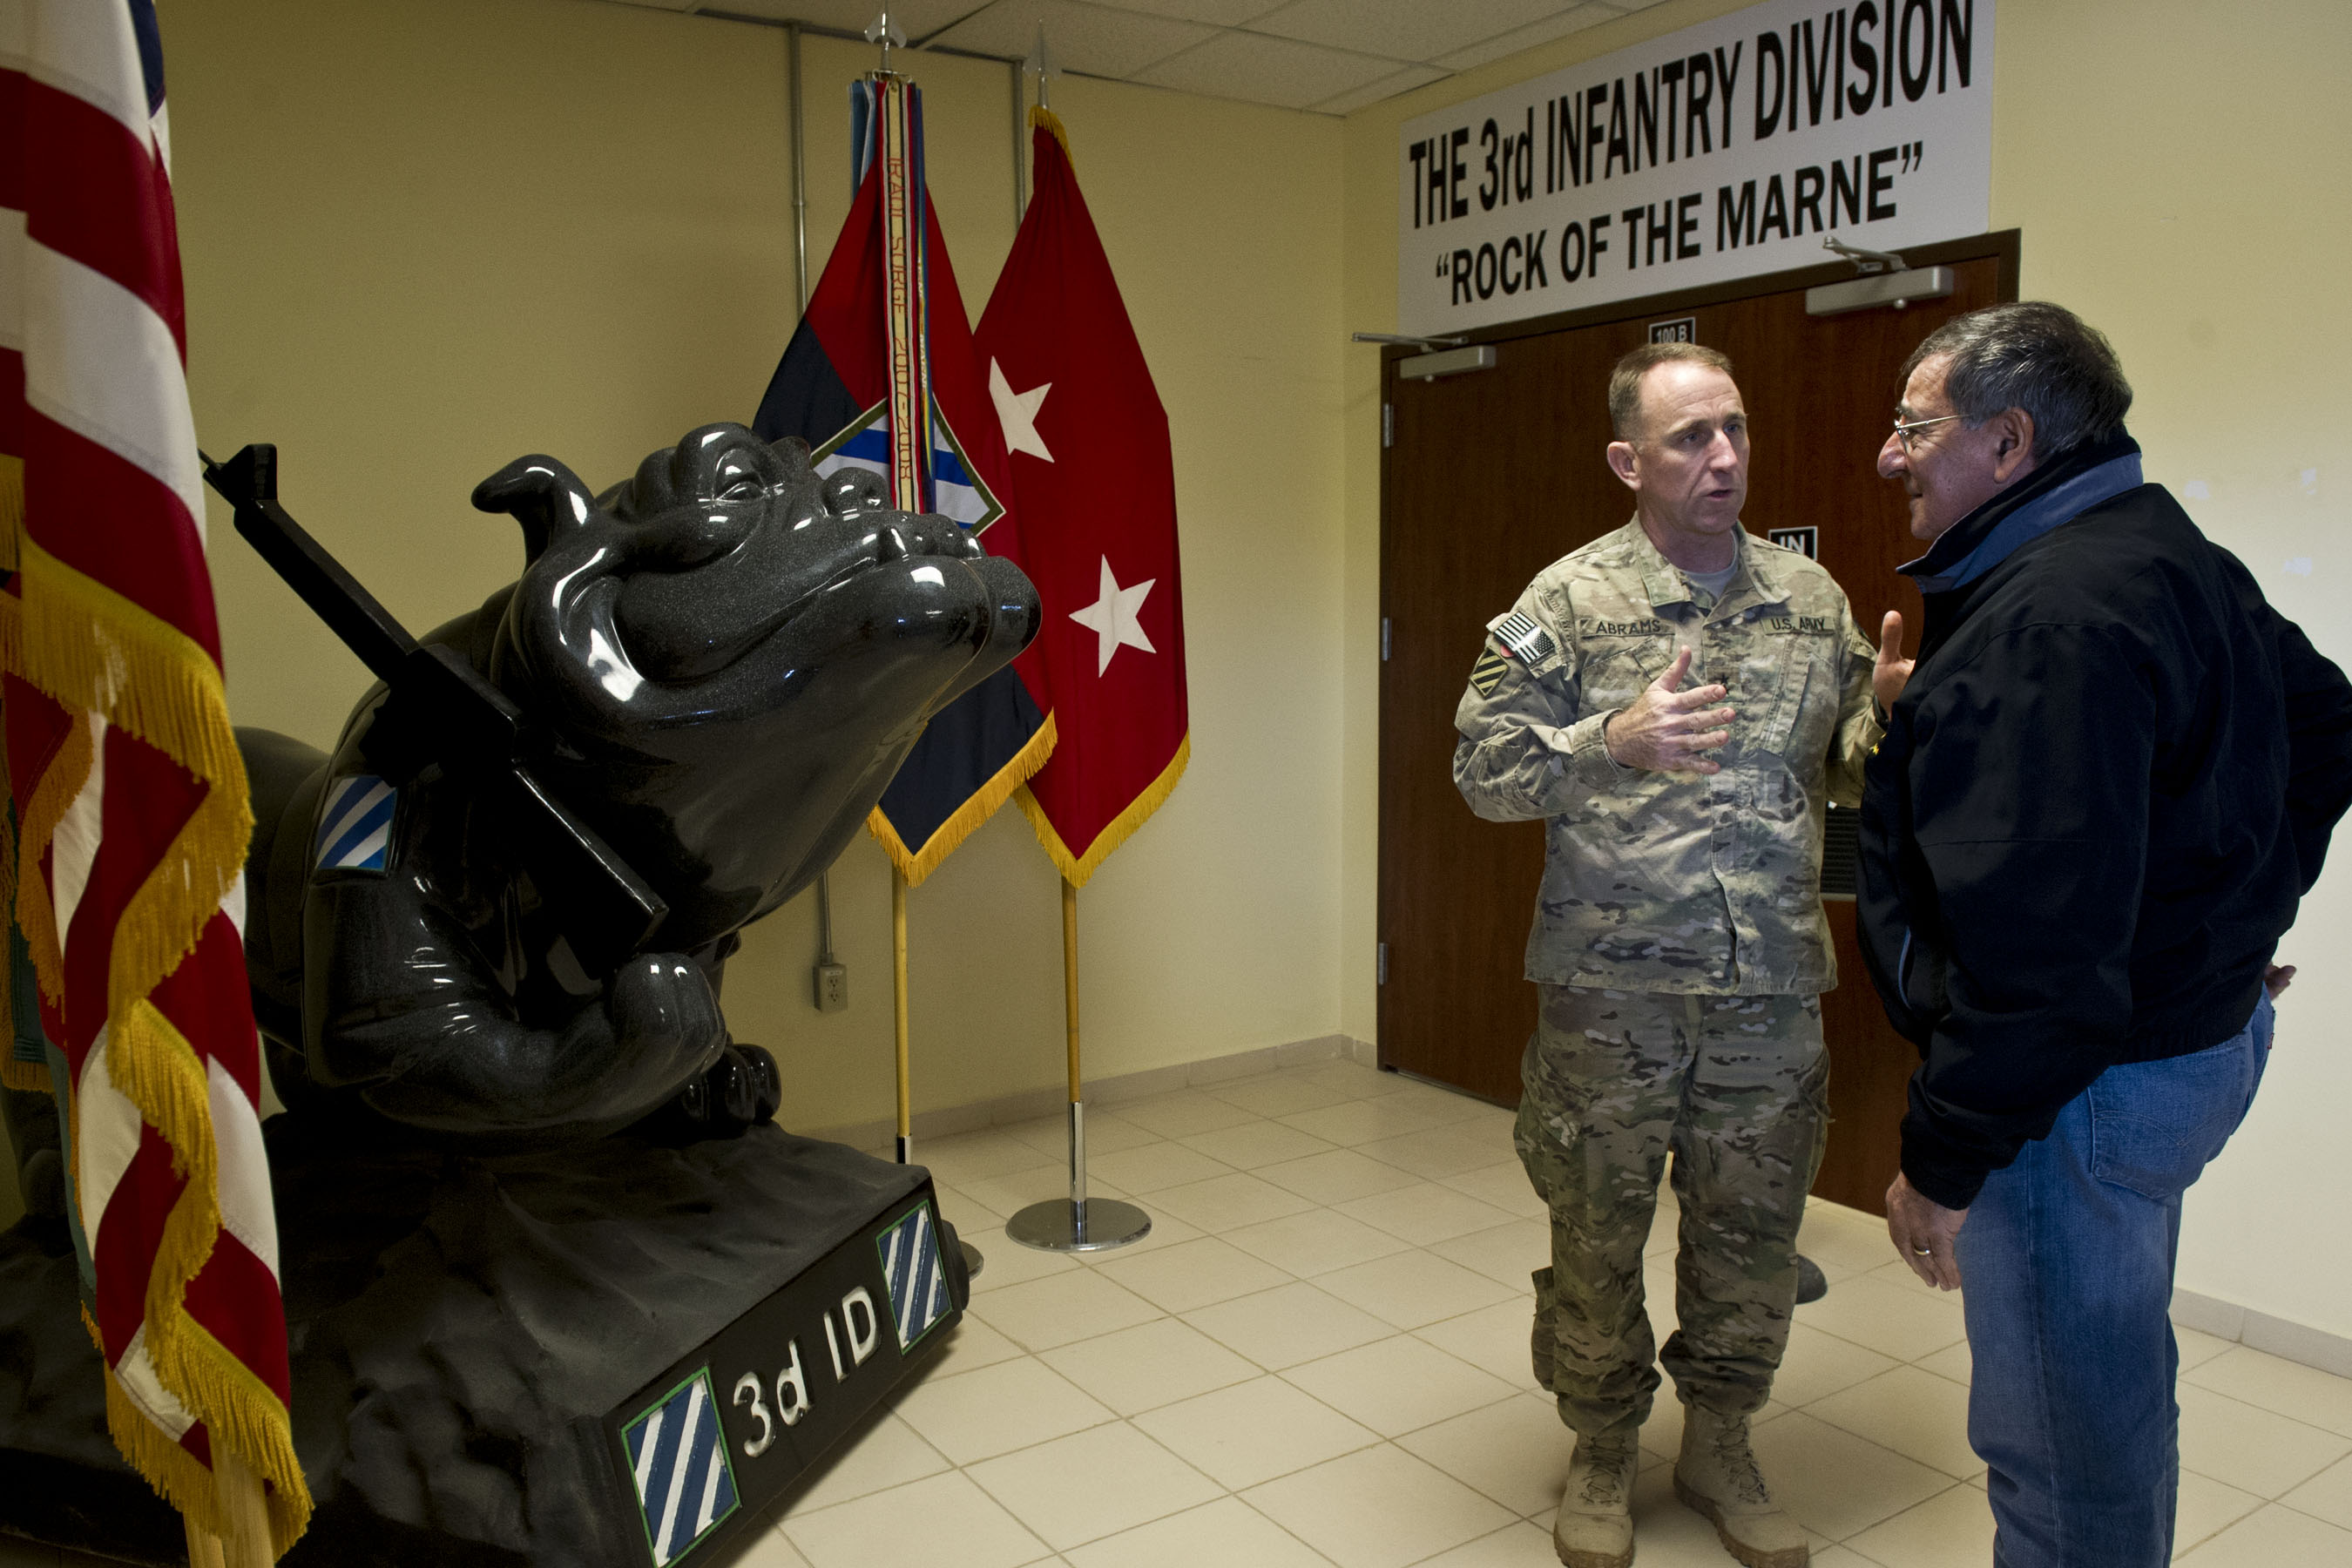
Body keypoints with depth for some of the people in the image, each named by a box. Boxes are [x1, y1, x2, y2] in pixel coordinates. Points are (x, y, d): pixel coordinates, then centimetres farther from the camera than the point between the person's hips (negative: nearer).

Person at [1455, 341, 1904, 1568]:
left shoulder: (1810, 596, 6)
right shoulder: (1571, 599, -5)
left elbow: (1851, 771, 12)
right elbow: (1483, 766, -9)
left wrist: (1890, 720, -10)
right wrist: (1613, 742, -25)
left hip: (1773, 991, 3)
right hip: (1610, 990, -3)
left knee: (1751, 1231, 14)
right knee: (1598, 1229, 10)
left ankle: (1719, 1447, 37)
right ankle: (1602, 1454, 32)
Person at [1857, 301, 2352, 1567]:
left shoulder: (2047, 619, -25)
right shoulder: (2177, 559, 8)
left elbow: (2036, 935, -29)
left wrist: (1945, 1156, -22)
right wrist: (2238, 913, 23)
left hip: (2087, 1081, -11)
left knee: (2061, 1440, 5)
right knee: (2112, 1381, 27)